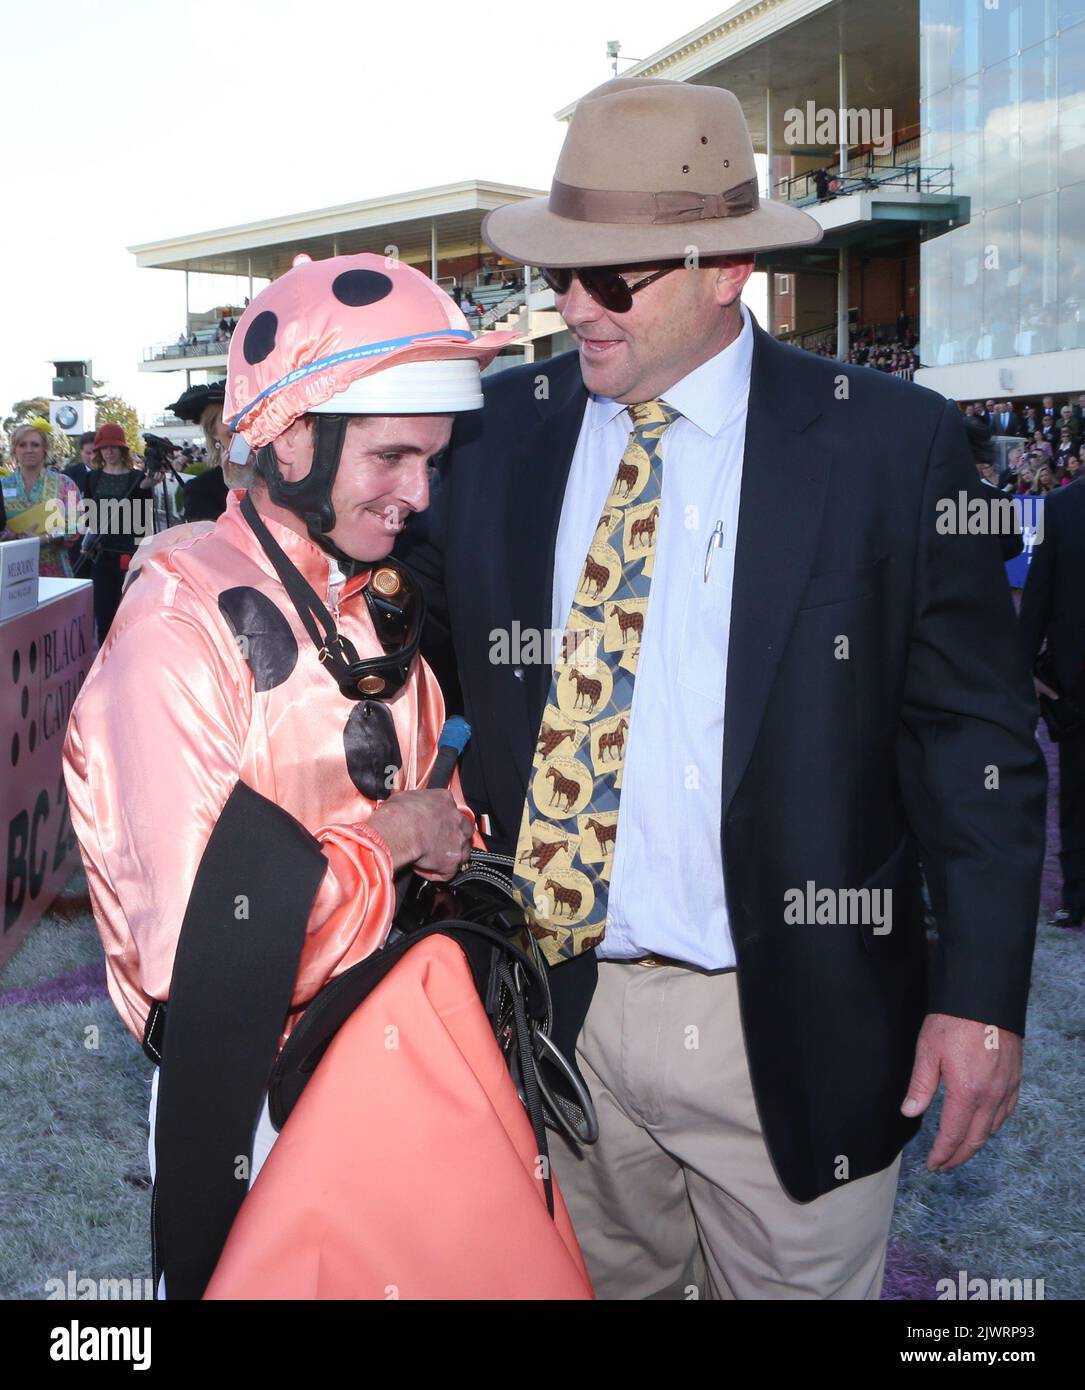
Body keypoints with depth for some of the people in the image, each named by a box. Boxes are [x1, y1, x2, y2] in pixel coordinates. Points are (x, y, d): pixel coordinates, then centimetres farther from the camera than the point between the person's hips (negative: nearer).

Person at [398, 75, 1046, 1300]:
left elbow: (974, 736, -5)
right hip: (556, 1010, 3)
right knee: (596, 1282, 20)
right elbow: (427, 662, 7)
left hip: (792, 1028, -2)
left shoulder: (891, 444, -7)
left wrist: (982, 997, -9)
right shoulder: (498, 434, 1)